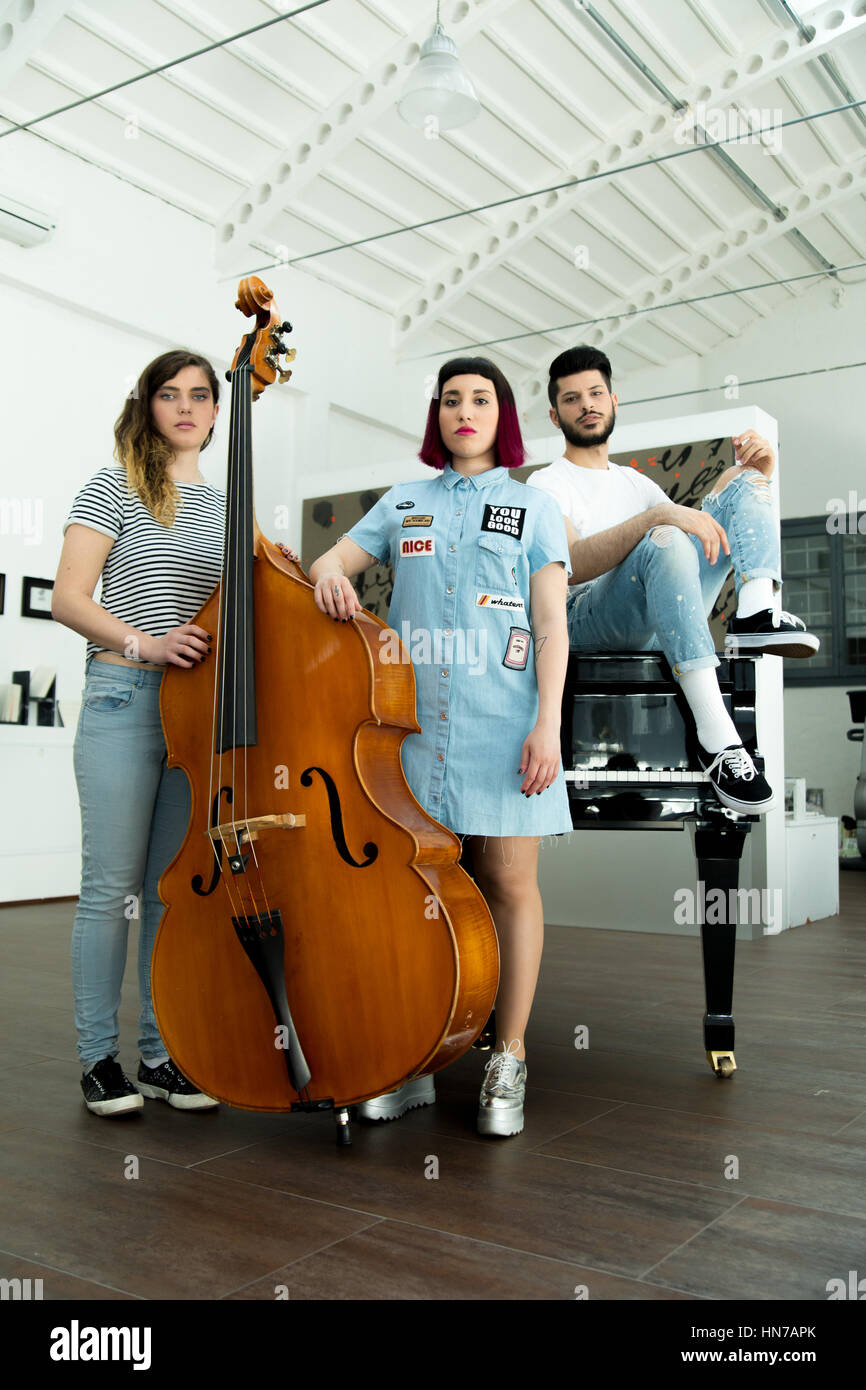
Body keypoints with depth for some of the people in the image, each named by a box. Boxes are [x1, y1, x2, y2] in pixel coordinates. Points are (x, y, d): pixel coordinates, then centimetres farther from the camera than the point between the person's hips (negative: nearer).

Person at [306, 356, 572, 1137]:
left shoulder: (535, 508, 11)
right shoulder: (404, 503, 18)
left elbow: (551, 626, 3)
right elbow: (334, 559, 14)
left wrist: (548, 723, -8)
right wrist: (328, 573, -11)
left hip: (502, 720, -2)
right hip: (413, 715, 2)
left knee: (509, 882, -1)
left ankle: (509, 1064, 10)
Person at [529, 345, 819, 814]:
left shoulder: (634, 481, 28)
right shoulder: (547, 484, 6)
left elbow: (702, 533, 17)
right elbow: (569, 566, -15)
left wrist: (743, 471, 2)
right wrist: (658, 515, -28)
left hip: (661, 621, 6)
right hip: (588, 624, -6)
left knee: (747, 481, 2)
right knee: (663, 541, -38)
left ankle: (755, 614, -28)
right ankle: (715, 734, -46)